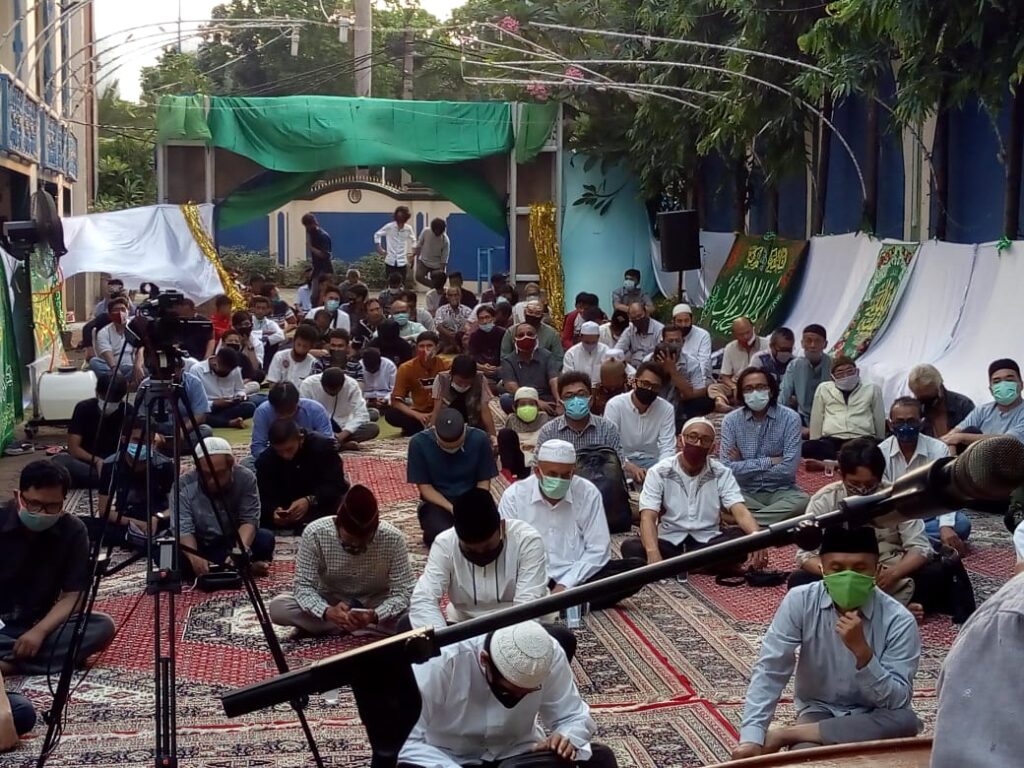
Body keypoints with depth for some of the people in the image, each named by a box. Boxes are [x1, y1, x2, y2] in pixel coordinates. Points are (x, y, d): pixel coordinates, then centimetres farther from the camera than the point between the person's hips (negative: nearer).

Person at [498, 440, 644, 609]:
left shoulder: (588, 493, -1)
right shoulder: (514, 495, -4)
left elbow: (598, 550, -2)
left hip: (576, 579, 2)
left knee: (636, 568, -21)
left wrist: (565, 586, -13)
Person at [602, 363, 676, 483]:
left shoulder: (667, 409, -4)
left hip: (651, 460, 2)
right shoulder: (615, 405, -10)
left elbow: (667, 448, -8)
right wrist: (629, 467, -33)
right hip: (622, 461, -2)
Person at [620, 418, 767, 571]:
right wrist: (654, 555, -38)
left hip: (709, 543, 2)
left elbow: (741, 512, -13)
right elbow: (648, 518, -17)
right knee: (631, 547, -30)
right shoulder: (658, 473, -5)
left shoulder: (722, 474, 0)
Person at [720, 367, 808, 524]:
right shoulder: (731, 421, -3)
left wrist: (744, 465, -9)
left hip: (781, 491, 0)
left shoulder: (790, 418, -7)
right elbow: (728, 469, -13)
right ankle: (776, 516, -18)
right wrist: (769, 461, -14)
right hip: (744, 492, 0)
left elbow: (788, 469, -15)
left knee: (803, 501, -33)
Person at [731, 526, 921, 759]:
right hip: (818, 711, -3)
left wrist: (862, 651, -33)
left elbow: (898, 702, -19)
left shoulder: (898, 620, -17)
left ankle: (787, 734, -23)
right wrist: (751, 738, -27)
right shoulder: (800, 602, -13)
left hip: (871, 719, 3)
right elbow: (769, 671, -14)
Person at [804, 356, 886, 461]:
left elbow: (880, 420, 18)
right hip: (831, 440, 1)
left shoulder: (872, 389, 17)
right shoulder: (824, 389, 18)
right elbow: (816, 420, 19)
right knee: (808, 448, -35)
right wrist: (815, 445, 12)